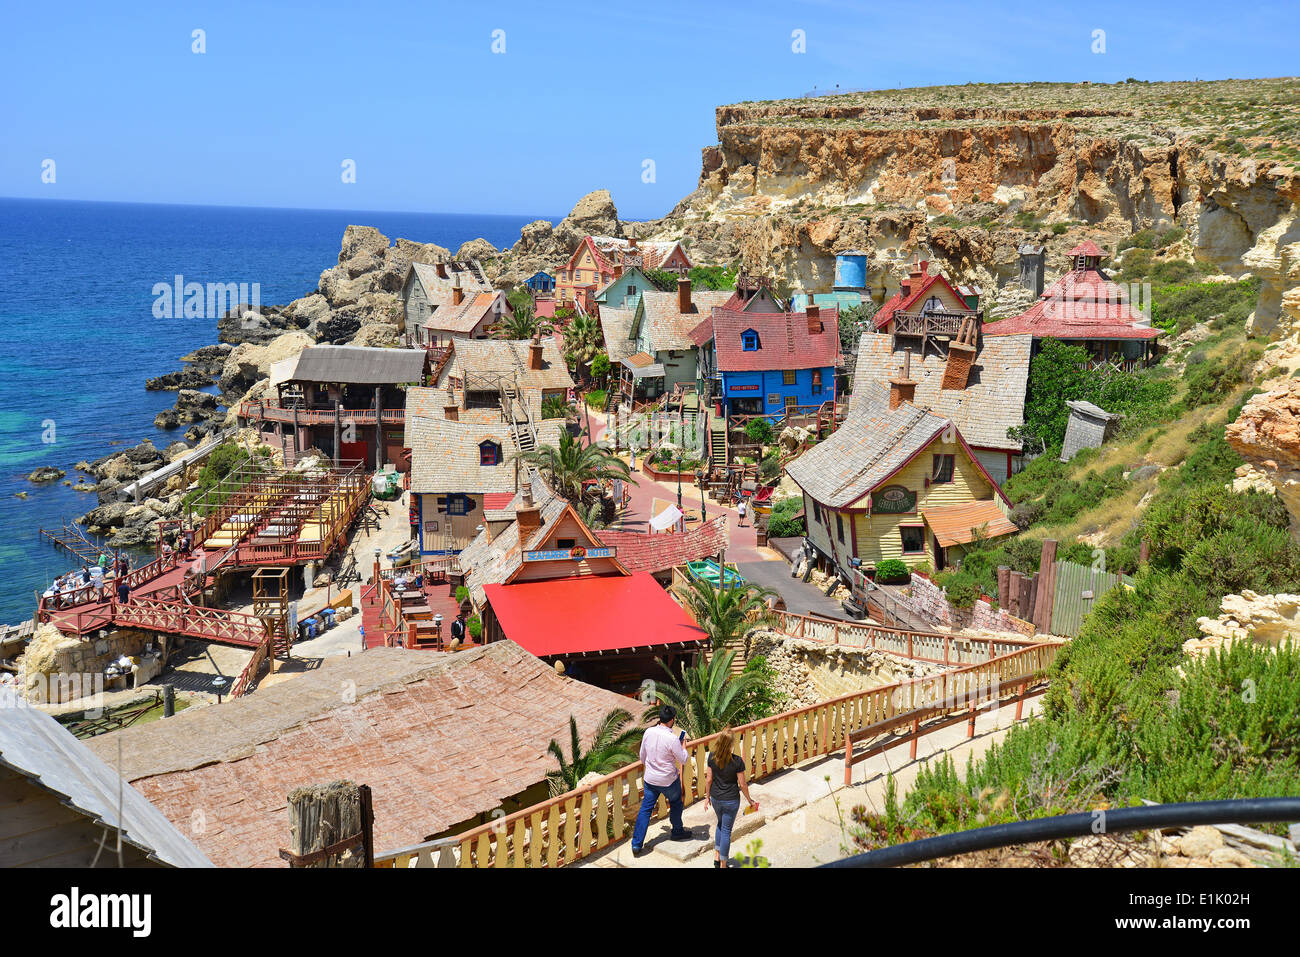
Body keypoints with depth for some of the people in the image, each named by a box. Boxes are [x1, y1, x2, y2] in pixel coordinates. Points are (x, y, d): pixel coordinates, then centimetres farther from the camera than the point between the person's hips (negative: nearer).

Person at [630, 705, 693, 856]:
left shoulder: (648, 732, -8)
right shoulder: (672, 738, -24)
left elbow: (642, 755, 6)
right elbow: (683, 760, -13)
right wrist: (683, 744, 2)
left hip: (650, 778, 4)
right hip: (669, 780, -4)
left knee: (645, 809, 10)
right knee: (675, 804, 23)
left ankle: (636, 844, 7)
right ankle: (677, 831, 41)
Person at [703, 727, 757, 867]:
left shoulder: (712, 756, -13)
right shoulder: (737, 761, -22)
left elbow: (709, 779, -4)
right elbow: (742, 784, -14)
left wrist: (707, 796, 11)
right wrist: (750, 801, 2)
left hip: (716, 798, 4)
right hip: (731, 800, -4)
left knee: (720, 823, 28)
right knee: (726, 829, 10)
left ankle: (716, 857, 29)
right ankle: (723, 864, 19)